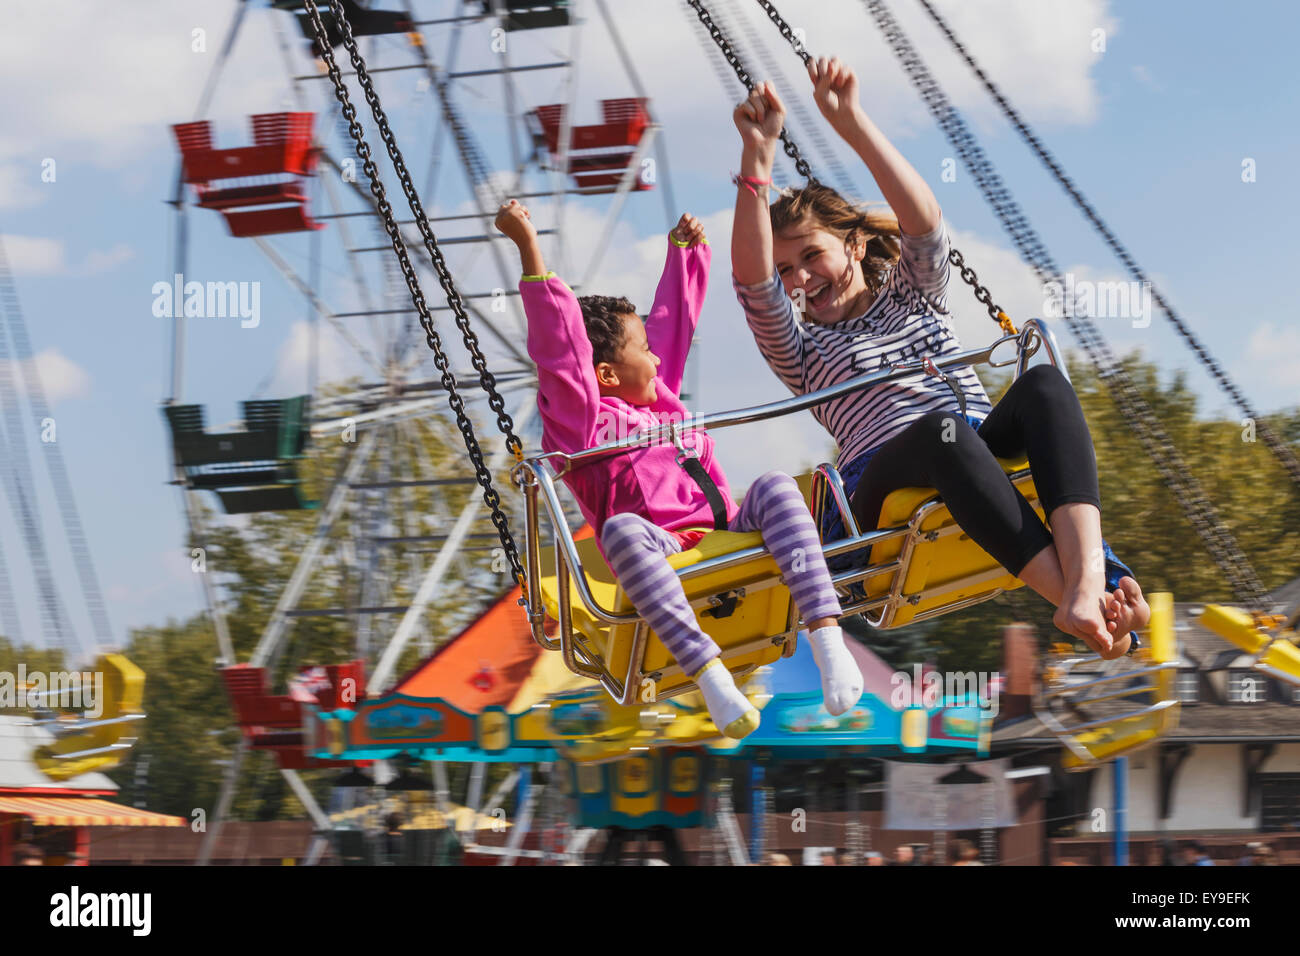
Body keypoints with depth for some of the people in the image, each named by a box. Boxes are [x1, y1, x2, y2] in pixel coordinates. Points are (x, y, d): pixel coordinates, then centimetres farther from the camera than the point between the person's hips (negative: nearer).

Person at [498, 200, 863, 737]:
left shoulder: (659, 398, 27)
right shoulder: (582, 419, 4)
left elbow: (674, 322, 39)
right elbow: (560, 342, -7)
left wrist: (684, 250, 46)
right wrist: (528, 246, -14)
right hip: (663, 553, -6)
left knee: (775, 486, -21)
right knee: (621, 529, -38)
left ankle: (827, 637, -37)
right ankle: (708, 675, -52)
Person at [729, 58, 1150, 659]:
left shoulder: (914, 294, 28)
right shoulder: (802, 350, 23)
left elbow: (923, 219, 6)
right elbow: (753, 280, 1)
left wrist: (851, 122, -8)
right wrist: (758, 157, -9)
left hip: (983, 452, 3)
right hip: (882, 483, -3)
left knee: (1043, 384, -30)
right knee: (939, 429, -39)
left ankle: (1090, 577, -54)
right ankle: (1074, 599, -56)